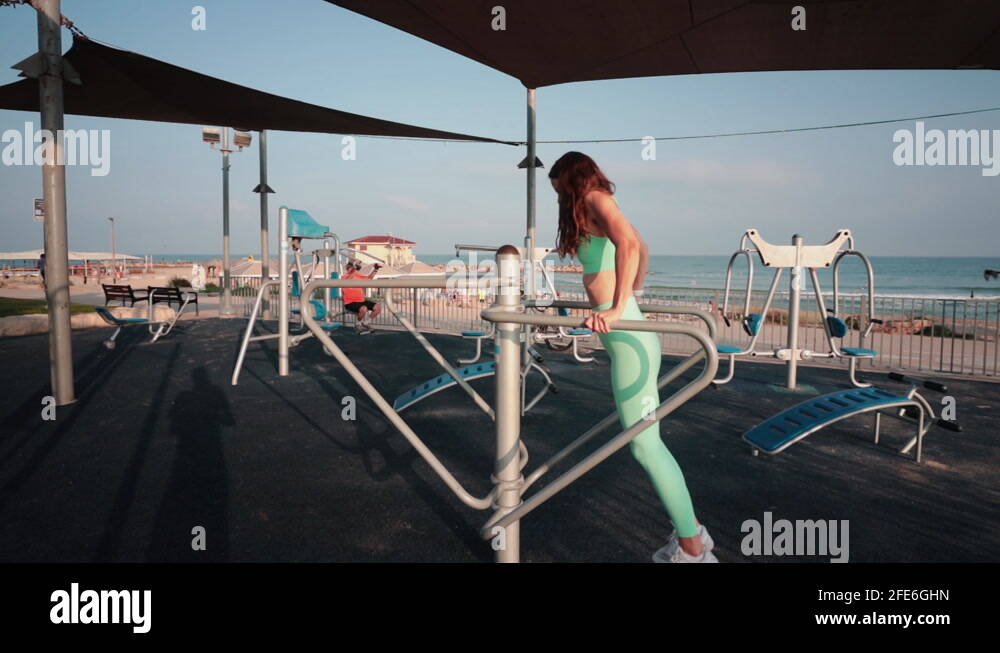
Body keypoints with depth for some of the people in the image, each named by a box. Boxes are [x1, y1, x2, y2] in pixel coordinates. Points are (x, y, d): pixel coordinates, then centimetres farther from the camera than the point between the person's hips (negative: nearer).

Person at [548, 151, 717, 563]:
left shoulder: (595, 199, -6)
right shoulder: (601, 207, 20)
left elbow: (629, 244, -26)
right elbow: (641, 249, 36)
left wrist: (618, 308, -29)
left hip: (629, 340, -10)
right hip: (625, 338, 10)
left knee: (644, 445, -4)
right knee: (646, 441, 15)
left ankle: (693, 548, 7)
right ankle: (688, 533, 26)